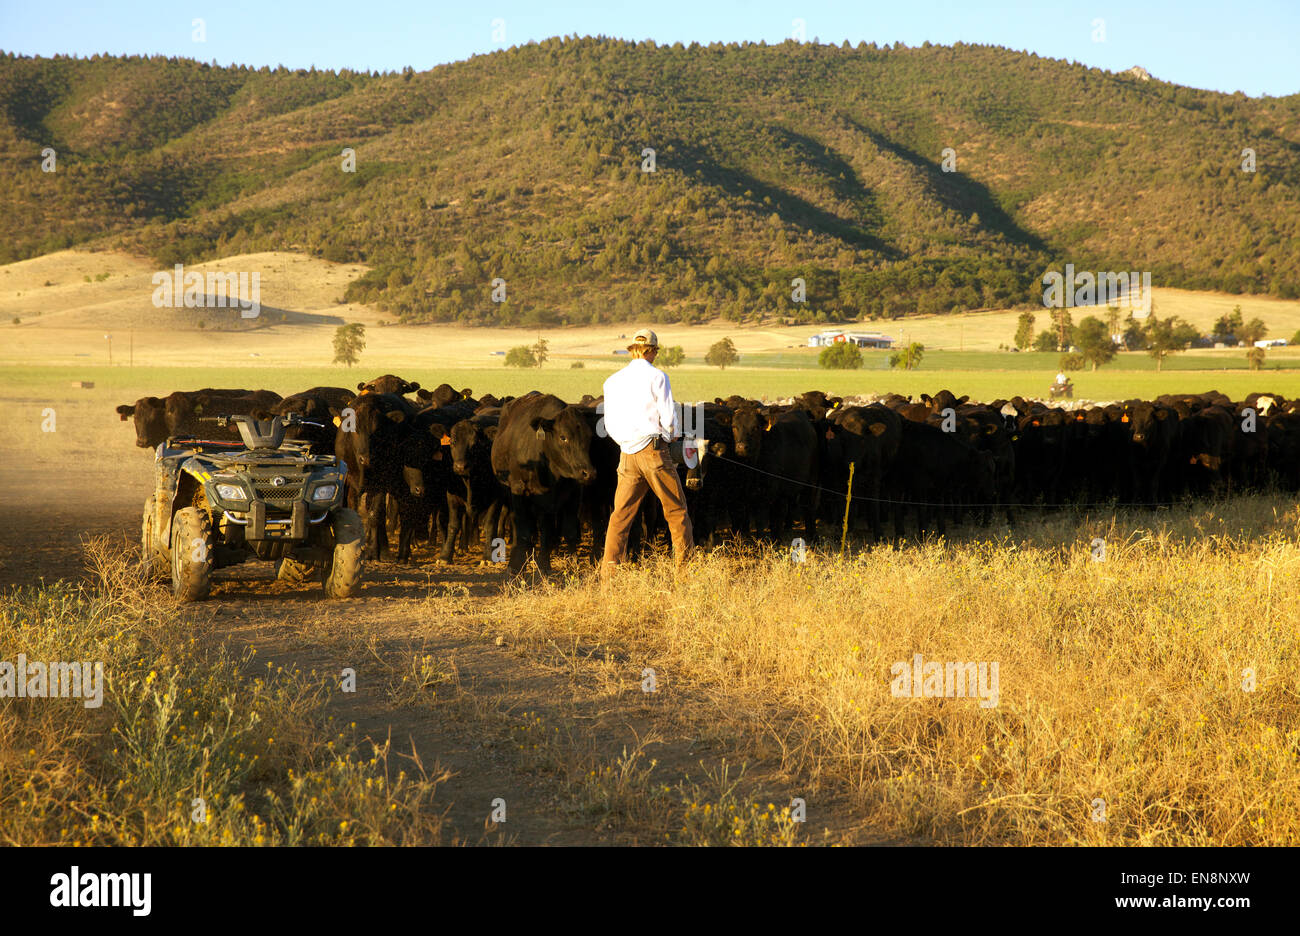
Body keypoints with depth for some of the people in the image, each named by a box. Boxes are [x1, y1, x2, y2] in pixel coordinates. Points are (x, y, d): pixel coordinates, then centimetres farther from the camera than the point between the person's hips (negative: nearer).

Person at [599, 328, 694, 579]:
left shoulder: (613, 381, 11)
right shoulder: (657, 377, -4)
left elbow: (610, 426, 13)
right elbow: (669, 417, -7)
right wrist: (673, 434, 13)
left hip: (627, 454, 4)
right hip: (654, 450, -4)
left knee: (622, 513, 6)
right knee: (676, 508, 5)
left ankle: (609, 571, 0)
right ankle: (685, 564, 5)